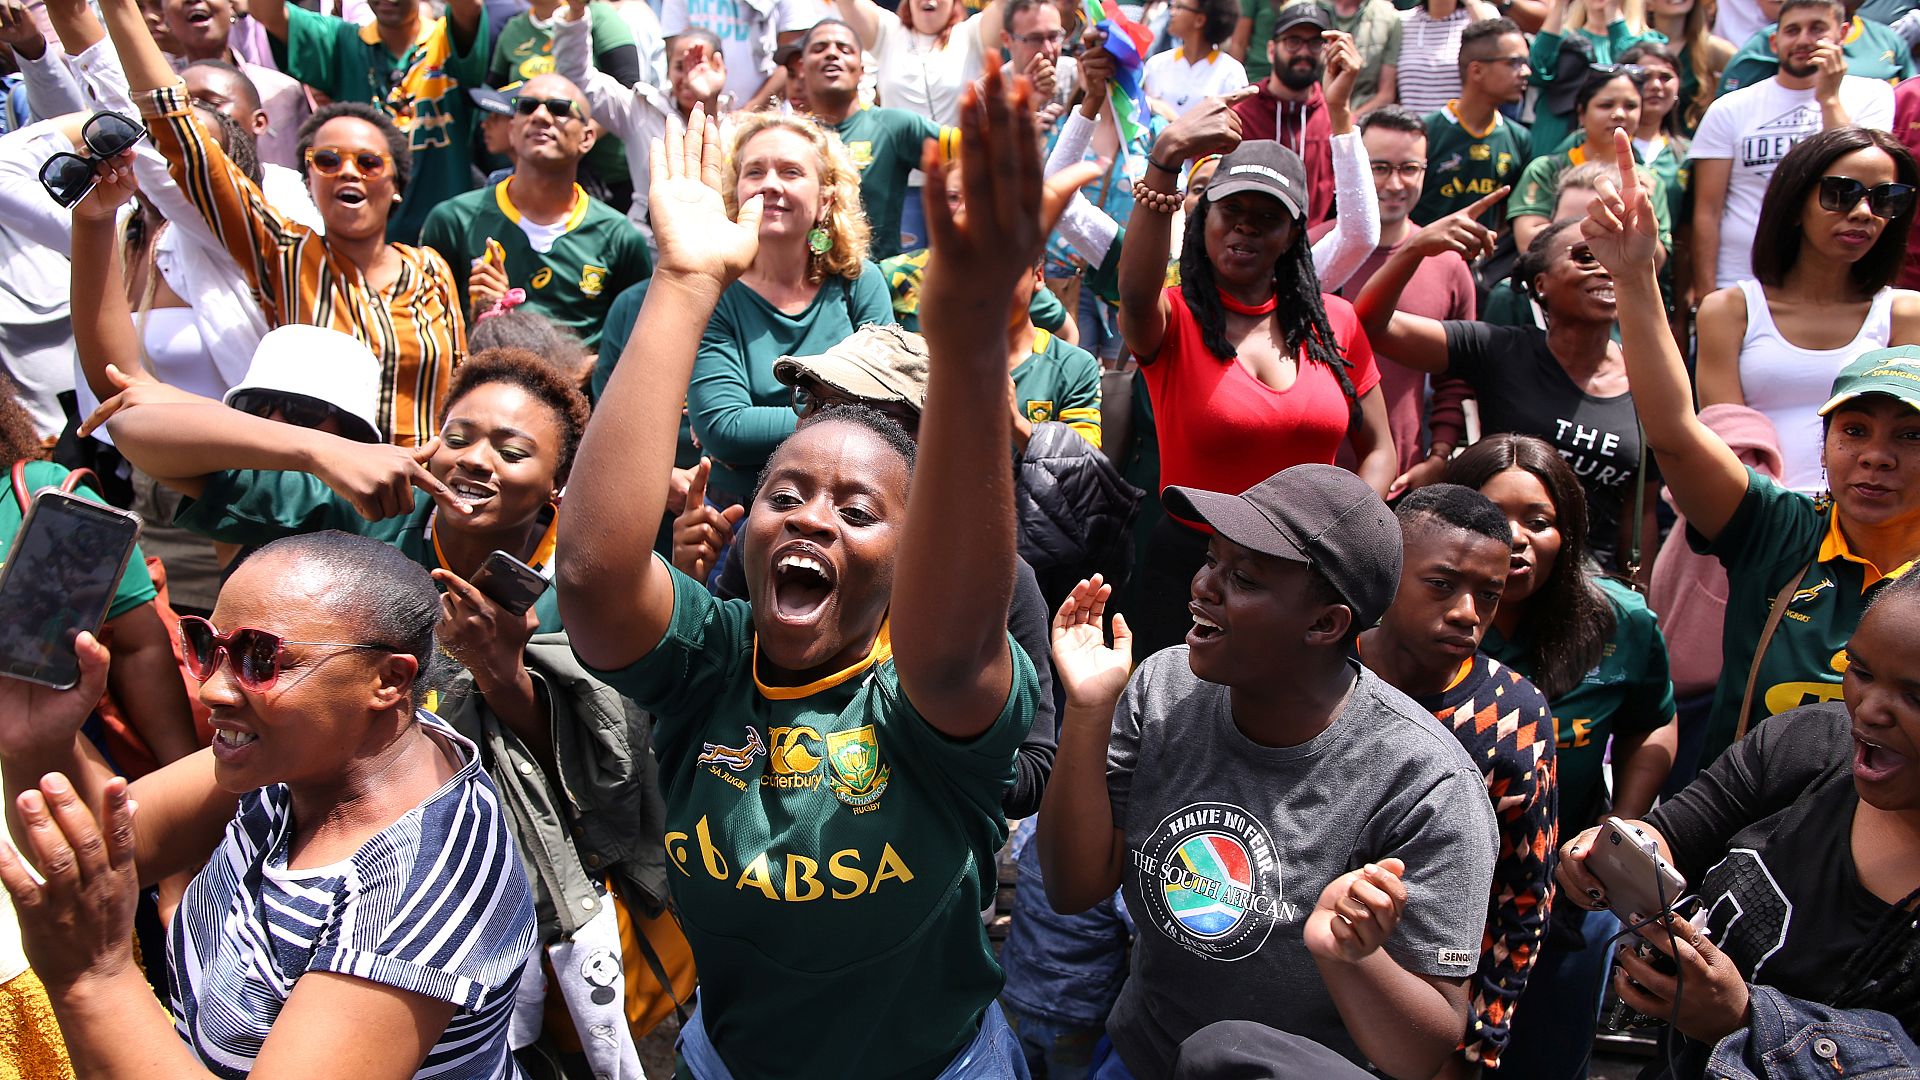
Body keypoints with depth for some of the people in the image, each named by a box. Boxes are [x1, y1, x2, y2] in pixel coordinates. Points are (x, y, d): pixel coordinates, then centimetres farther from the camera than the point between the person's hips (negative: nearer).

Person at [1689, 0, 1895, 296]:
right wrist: (1705, 295, -8)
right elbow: (1707, 212, -1)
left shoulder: (1871, 96, 4)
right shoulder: (1729, 109, 3)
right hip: (1738, 286, 0)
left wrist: (1829, 100, -13)